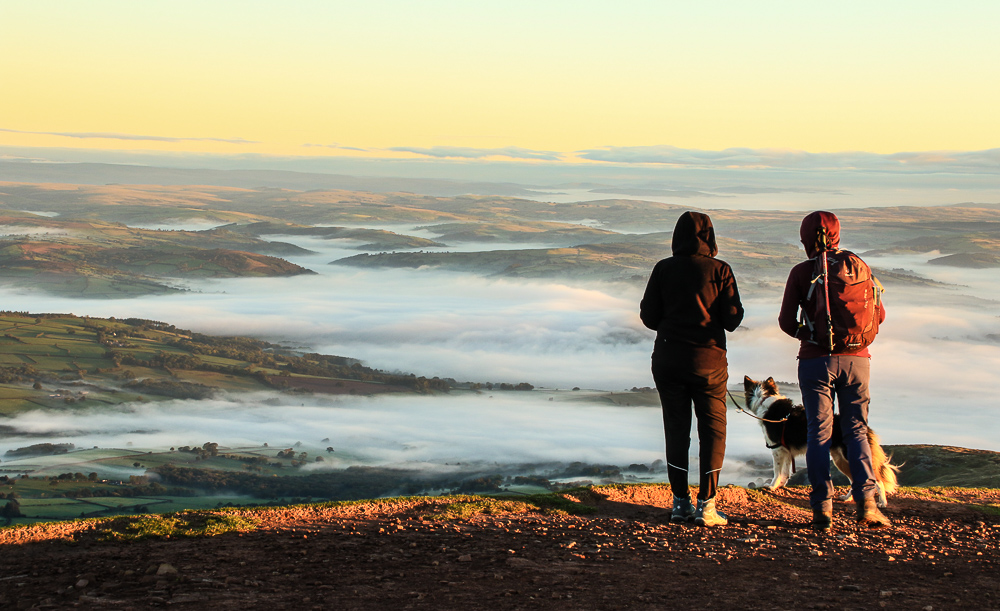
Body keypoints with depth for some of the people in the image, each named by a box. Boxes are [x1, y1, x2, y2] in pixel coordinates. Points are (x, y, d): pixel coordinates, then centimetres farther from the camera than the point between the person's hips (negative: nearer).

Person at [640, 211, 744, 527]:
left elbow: (648, 316, 1)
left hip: (668, 357, 2)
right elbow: (732, 319, -6)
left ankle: (680, 502, 11)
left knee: (676, 429, 10)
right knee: (713, 429, 6)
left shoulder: (664, 269, -1)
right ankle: (706, 505, -1)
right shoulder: (720, 270, -5)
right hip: (708, 359, -2)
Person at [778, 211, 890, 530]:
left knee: (818, 432, 5)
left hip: (816, 359, -2)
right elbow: (878, 314, 7)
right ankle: (866, 502, -4)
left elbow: (786, 321, -5)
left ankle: (823, 508, 0)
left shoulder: (801, 272, -3)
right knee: (856, 430, 10)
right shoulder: (858, 266, 3)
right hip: (856, 359, 2)